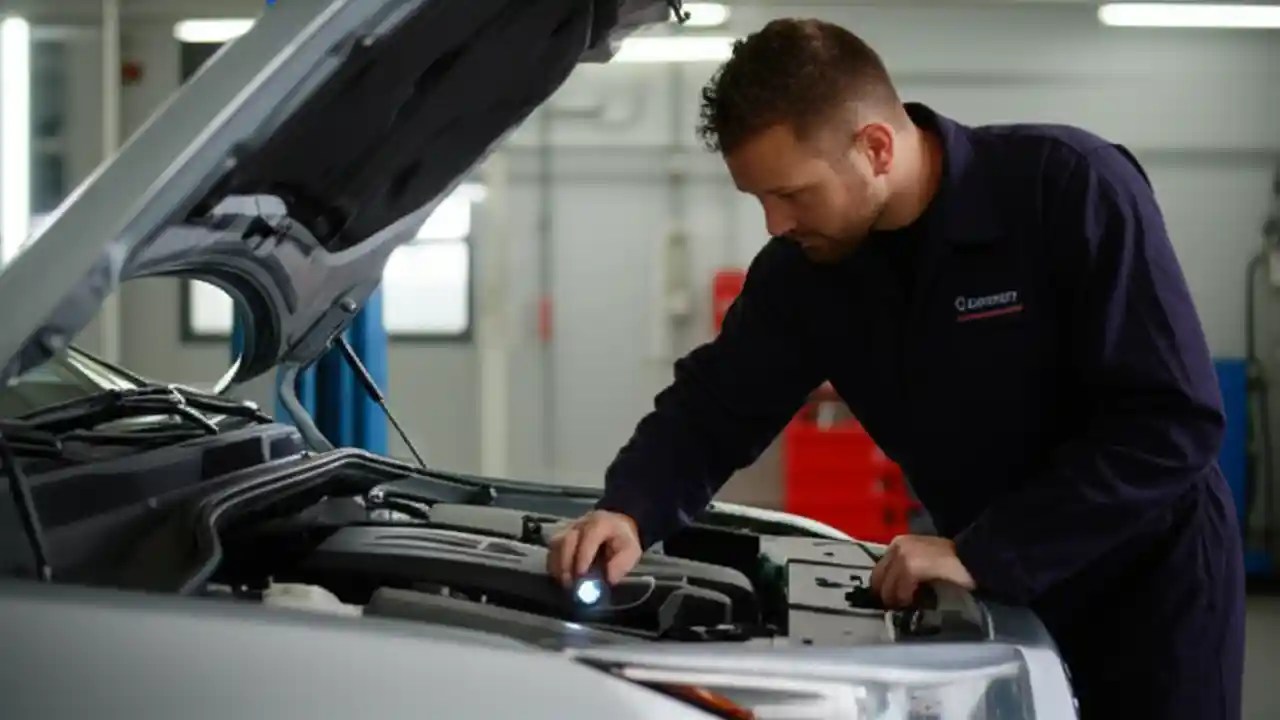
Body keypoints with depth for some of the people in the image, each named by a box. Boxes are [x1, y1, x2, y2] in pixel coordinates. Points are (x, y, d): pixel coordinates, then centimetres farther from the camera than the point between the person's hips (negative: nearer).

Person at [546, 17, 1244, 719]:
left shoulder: (1073, 187, -24)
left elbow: (1174, 420, -27)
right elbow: (714, 405, -2)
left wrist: (981, 555, -30)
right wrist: (630, 513, -23)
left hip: (1146, 580, -4)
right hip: (999, 587, 4)